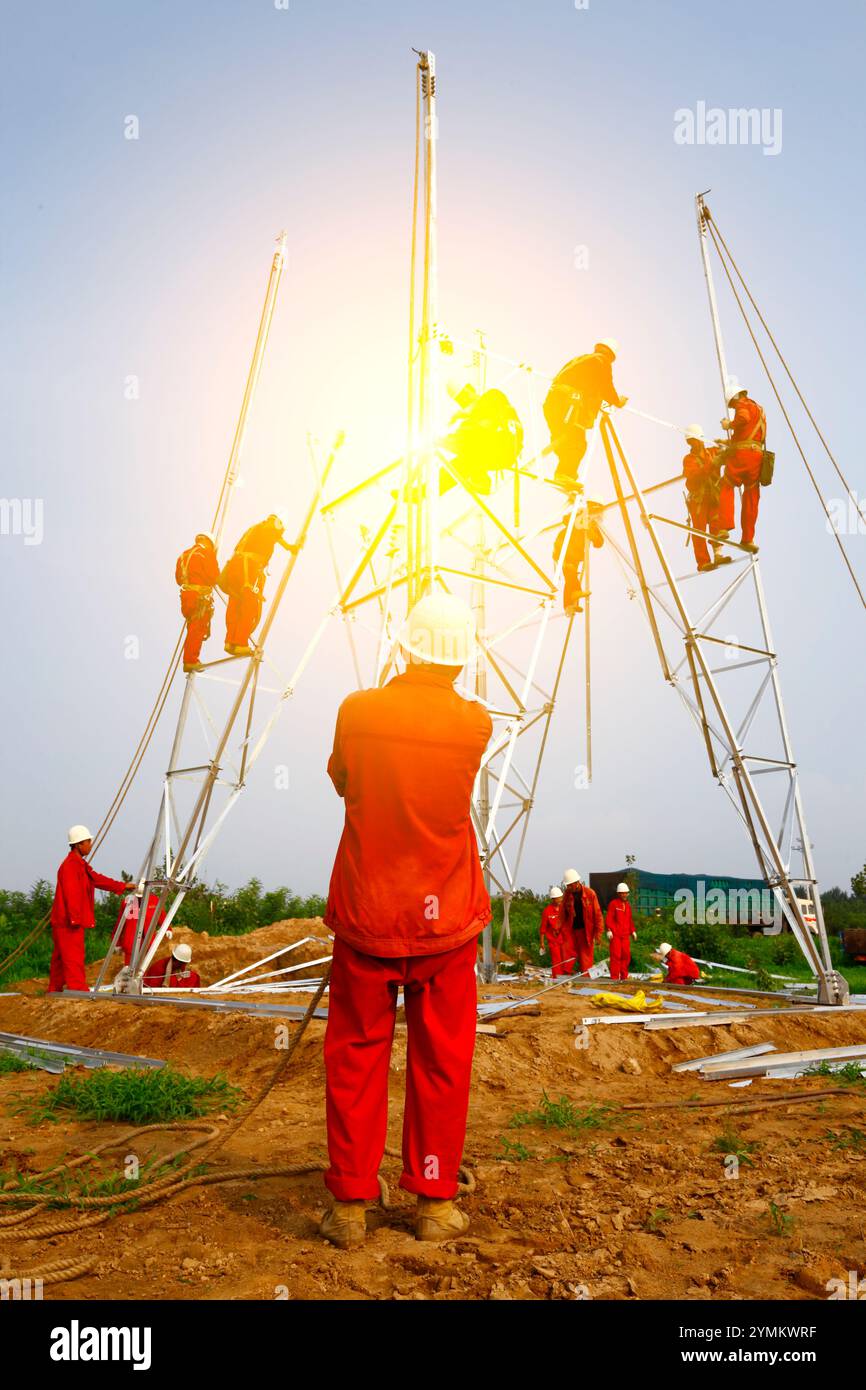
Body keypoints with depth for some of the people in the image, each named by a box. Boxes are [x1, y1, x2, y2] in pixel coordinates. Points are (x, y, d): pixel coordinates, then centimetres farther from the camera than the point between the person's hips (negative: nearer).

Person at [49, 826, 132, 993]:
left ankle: (55, 991, 20)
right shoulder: (70, 866, -15)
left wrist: (122, 886, 22)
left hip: (73, 921, 10)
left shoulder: (81, 865, 18)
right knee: (74, 957, -11)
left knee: (61, 957, 14)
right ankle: (78, 990, -13)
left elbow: (98, 879, 23)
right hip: (68, 922, -10)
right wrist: (75, 918, -24)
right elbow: (71, 894, -21)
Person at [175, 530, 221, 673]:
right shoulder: (206, 553, -5)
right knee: (197, 630, -5)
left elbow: (178, 578, 17)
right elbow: (214, 576, -8)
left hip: (186, 595, 7)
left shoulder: (184, 555, 17)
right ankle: (191, 661, -8)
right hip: (200, 597, -7)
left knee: (193, 630, 15)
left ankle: (189, 660, 18)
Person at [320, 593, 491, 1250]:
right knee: (442, 1063, 13)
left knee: (356, 1059, 12)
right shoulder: (477, 724, -9)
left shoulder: (358, 710, -8)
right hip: (446, 923, 0)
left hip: (366, 917, 0)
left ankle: (350, 1206, 22)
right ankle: (436, 1202, 24)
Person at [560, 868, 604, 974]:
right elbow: (563, 914, 7)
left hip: (586, 930, -2)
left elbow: (597, 913, -3)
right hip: (572, 930, 2)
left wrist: (598, 931, -5)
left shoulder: (590, 893, -6)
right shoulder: (567, 894, 1)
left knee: (586, 956, 3)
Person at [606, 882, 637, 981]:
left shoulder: (628, 905, 17)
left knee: (626, 955, 7)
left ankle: (624, 976, 18)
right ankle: (614, 977, -3)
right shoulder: (613, 903, -4)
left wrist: (632, 931, 19)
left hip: (625, 935, 7)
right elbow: (609, 918, -9)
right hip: (615, 934, -6)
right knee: (616, 955, -7)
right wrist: (609, 930, -16)